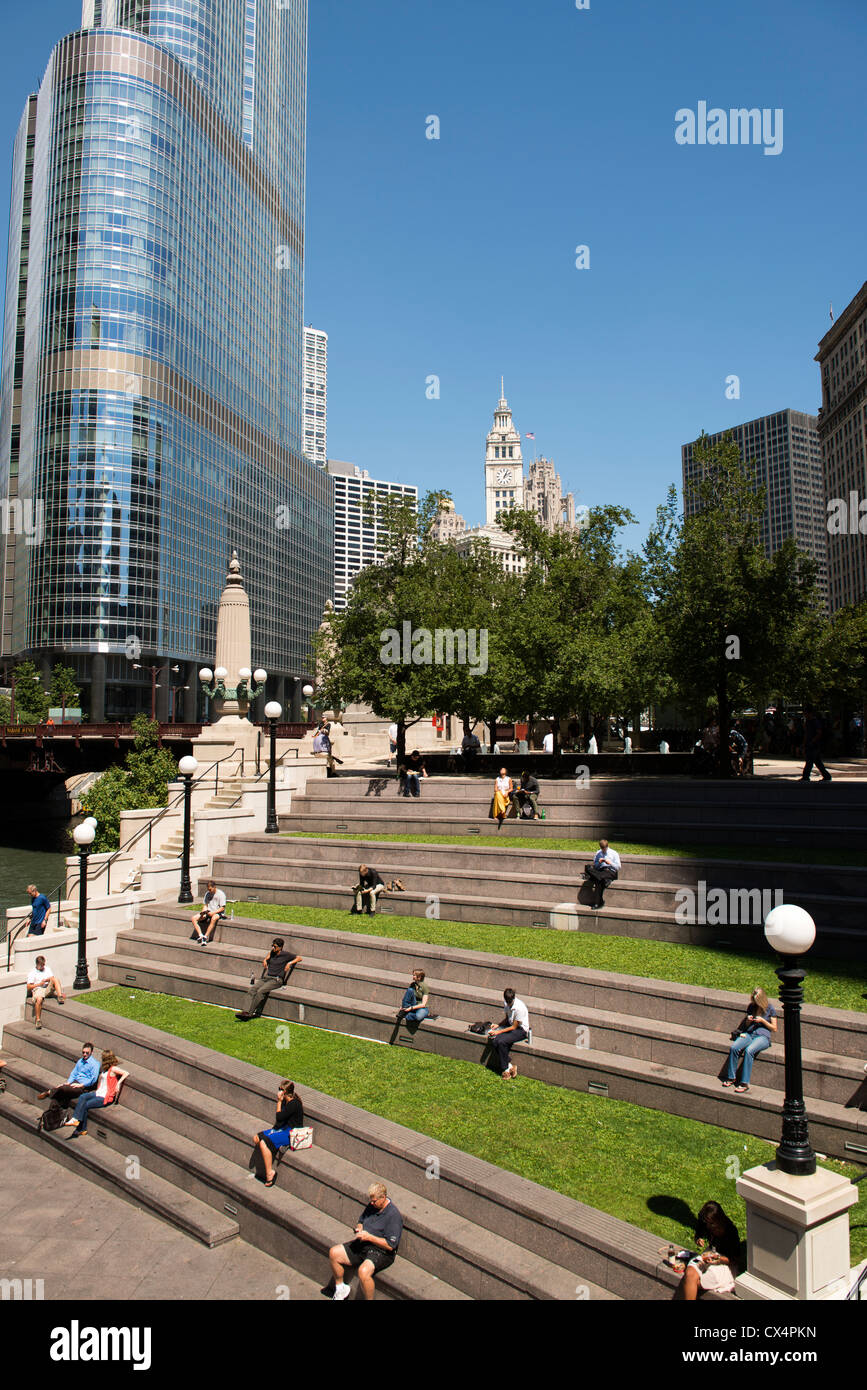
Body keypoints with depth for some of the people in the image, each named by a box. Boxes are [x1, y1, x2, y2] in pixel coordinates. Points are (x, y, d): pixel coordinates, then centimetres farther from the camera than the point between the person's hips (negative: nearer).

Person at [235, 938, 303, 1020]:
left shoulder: (285, 954, 2)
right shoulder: (272, 953, 18)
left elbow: (299, 958, 4)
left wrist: (290, 963, -11)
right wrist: (265, 959, 24)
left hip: (277, 980, -6)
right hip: (267, 977, 6)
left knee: (260, 991, -30)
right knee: (252, 990, -22)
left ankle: (249, 1013, -28)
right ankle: (245, 1011, -32)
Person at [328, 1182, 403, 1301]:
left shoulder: (394, 1215, -19)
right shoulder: (371, 1206, 5)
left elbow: (390, 1245, -21)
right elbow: (361, 1221, 23)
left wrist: (369, 1237, -21)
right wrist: (359, 1229, 0)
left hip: (381, 1252, -8)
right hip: (363, 1246, 8)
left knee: (363, 1271, -35)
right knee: (334, 1253, -2)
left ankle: (369, 1299, -11)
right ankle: (340, 1288, 18)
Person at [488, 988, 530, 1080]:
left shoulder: (519, 1007, -26)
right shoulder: (507, 1003, -3)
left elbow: (514, 1027, -19)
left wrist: (499, 1031, -17)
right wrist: (498, 1025, -4)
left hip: (521, 1030, -7)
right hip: (511, 1025, 7)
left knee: (501, 1041, -28)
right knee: (495, 1040, -19)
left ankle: (506, 1069, -10)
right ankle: (510, 1065, -10)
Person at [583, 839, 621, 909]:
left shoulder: (614, 853, 9)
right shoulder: (598, 853, 19)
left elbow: (618, 867, 4)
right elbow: (594, 865, 17)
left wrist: (610, 863, -11)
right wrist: (599, 863, -3)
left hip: (611, 871, -3)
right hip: (600, 871, 3)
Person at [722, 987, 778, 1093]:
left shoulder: (770, 1009, 3)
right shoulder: (751, 1006, 16)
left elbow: (774, 1029, 4)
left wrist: (762, 1020, -9)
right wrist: (748, 1020, 1)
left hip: (763, 1036, -5)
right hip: (749, 1034, 5)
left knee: (749, 1051, -35)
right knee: (734, 1047, -26)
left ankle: (745, 1083, -31)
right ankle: (730, 1078, -17)